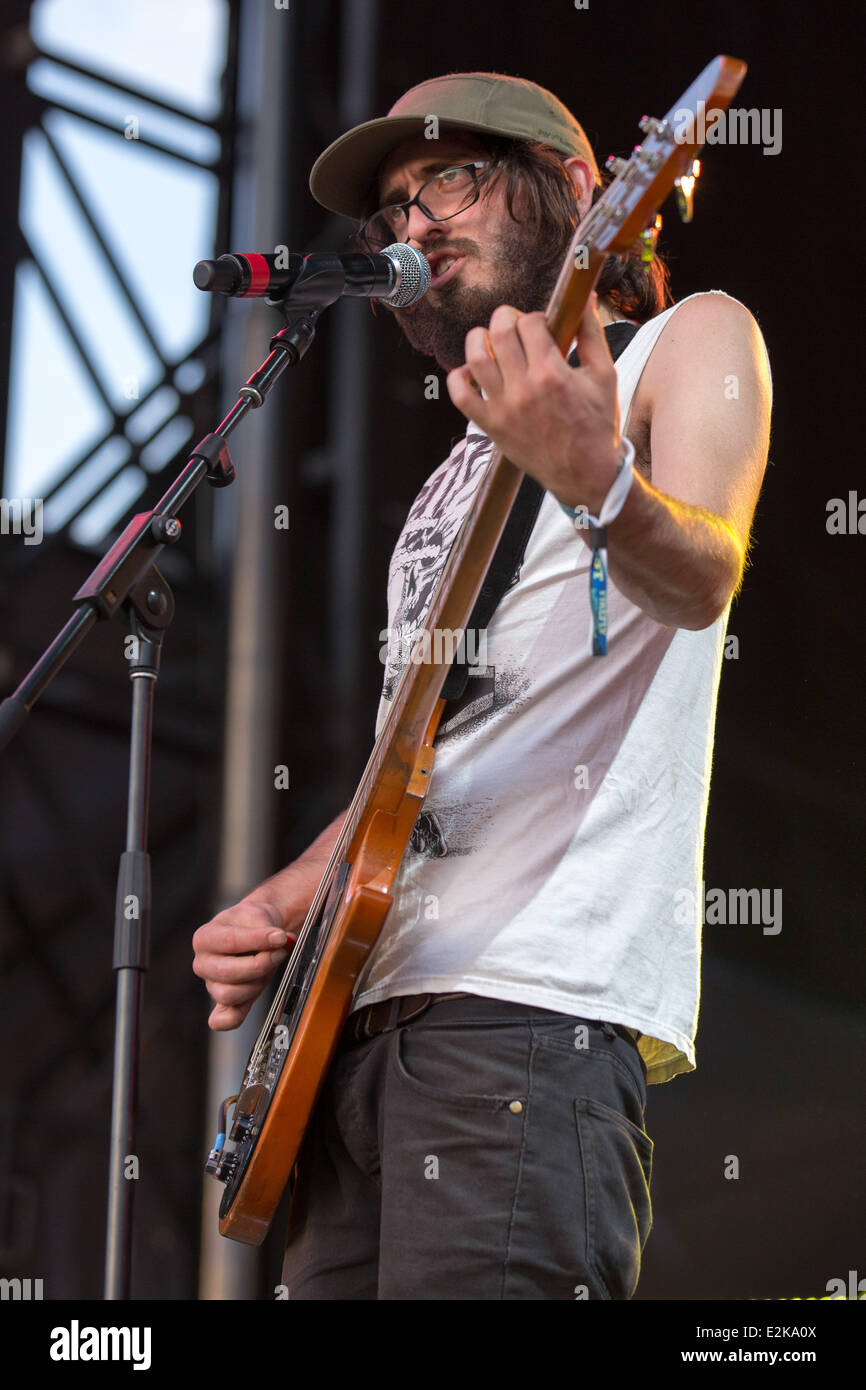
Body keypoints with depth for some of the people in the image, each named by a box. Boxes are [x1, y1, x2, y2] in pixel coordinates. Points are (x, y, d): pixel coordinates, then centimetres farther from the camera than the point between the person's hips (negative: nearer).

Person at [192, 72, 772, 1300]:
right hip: (363, 1012, 8)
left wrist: (594, 482, -35)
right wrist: (278, 910, 12)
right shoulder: (463, 472, 29)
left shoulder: (689, 345, 7)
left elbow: (703, 578, -13)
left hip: (535, 1011, -8)